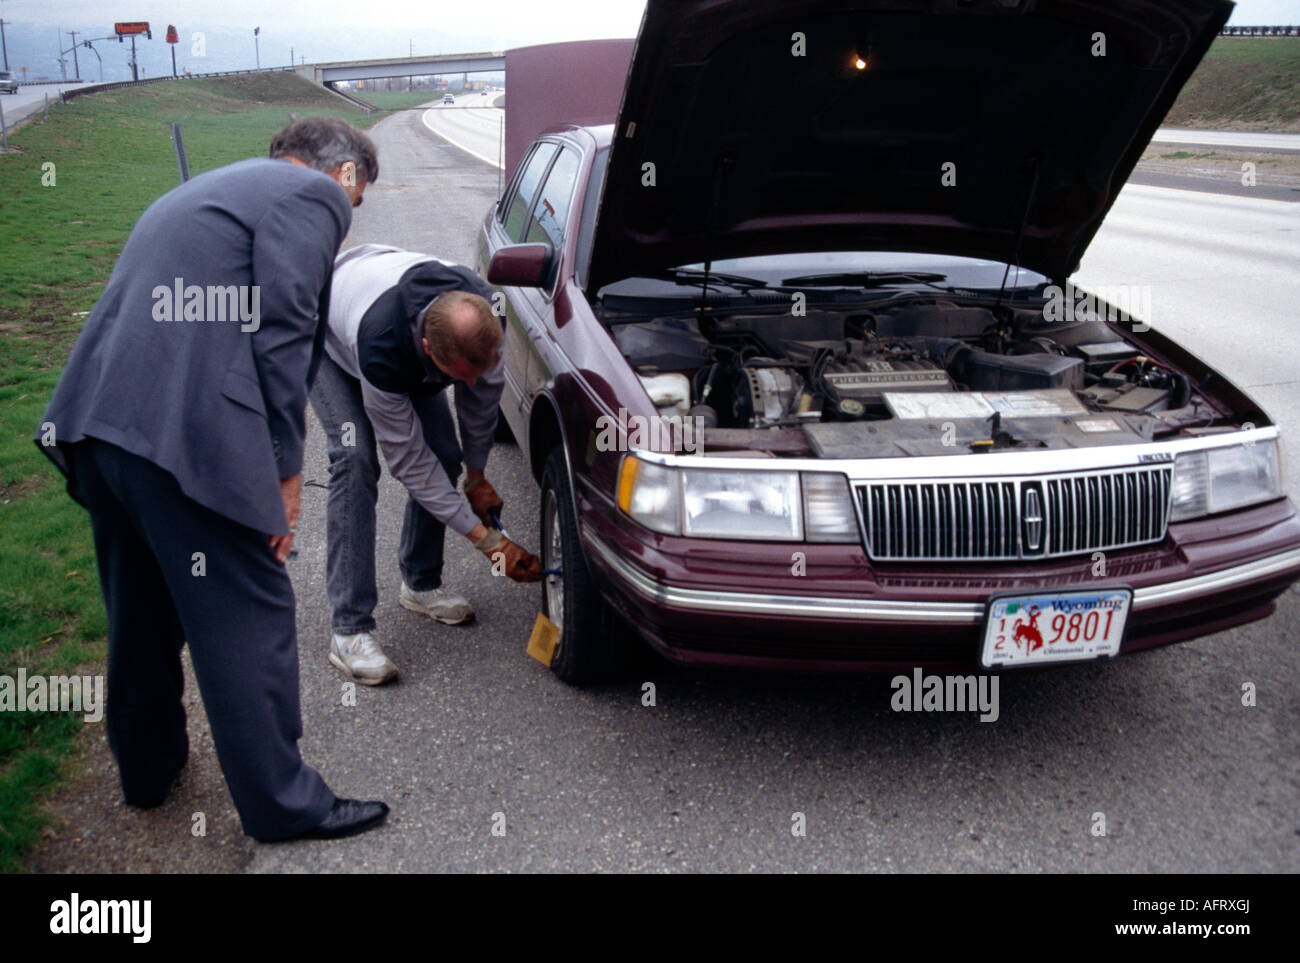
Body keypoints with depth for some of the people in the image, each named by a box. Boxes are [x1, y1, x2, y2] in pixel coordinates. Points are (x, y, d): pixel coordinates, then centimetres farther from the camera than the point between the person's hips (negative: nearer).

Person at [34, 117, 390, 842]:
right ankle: (284, 802, 12)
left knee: (142, 613, 22)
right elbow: (281, 335, -10)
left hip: (96, 425, 9)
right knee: (250, 620, 1)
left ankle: (148, 767, 39)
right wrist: (285, 471, -6)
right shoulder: (316, 195, 1)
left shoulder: (203, 191, 29)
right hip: (185, 434, -9)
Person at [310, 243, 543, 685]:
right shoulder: (380, 350, -47)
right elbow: (408, 459, -35)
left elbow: (484, 390, -11)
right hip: (327, 339, -5)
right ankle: (349, 629, -20)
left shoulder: (479, 308, -33)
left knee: (444, 455, -7)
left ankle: (421, 583, 15)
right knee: (356, 459, -24)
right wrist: (486, 538, -33)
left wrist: (477, 475, -1)